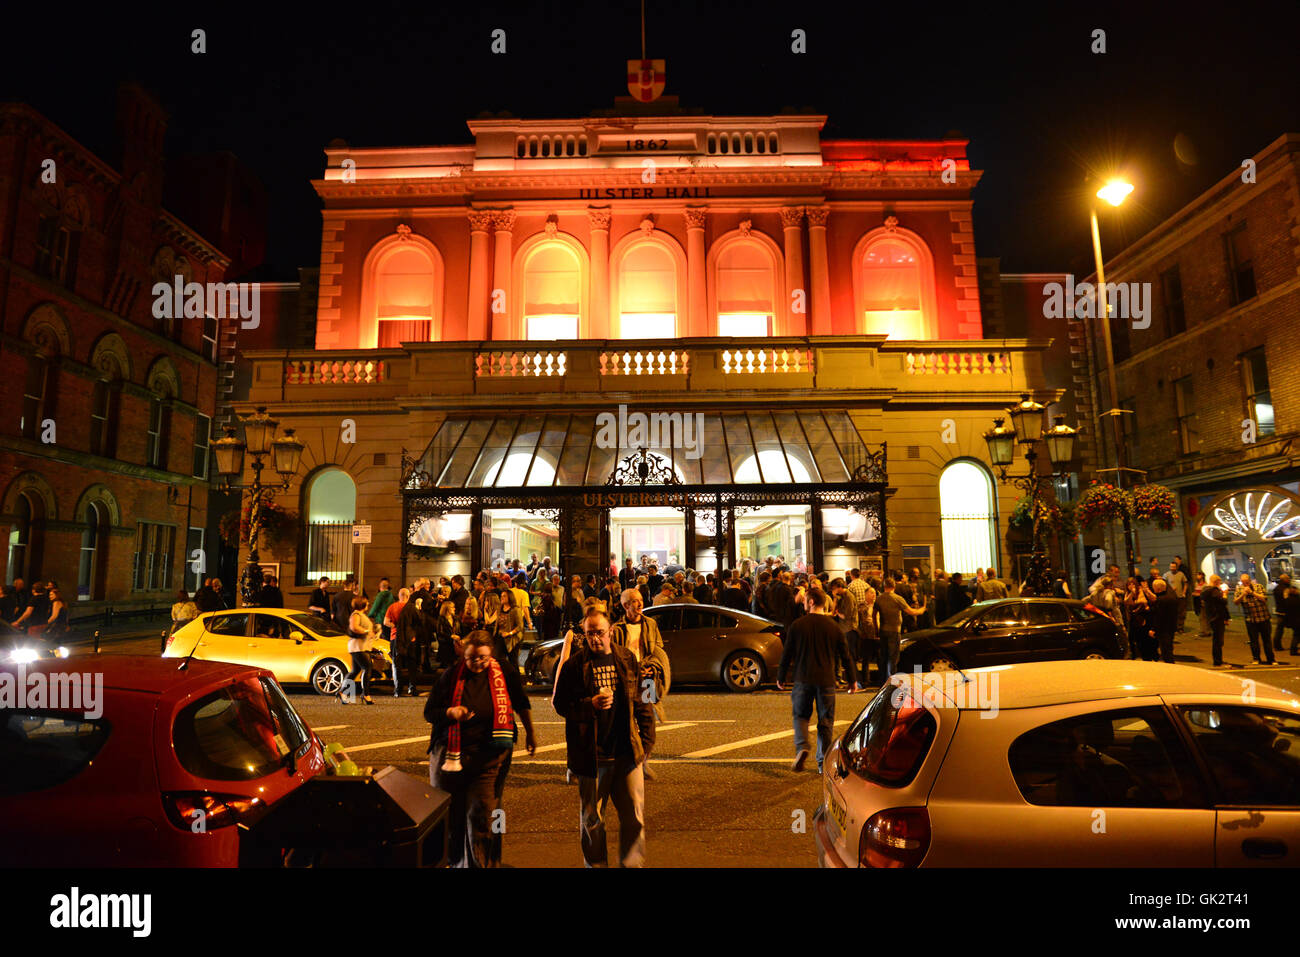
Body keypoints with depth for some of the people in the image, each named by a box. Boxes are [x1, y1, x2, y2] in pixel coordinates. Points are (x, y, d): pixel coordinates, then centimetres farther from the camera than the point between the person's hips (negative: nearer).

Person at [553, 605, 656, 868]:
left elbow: (642, 702, 11)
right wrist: (591, 705, -18)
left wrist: (647, 739, 7)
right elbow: (561, 705, -2)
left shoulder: (628, 659, 5)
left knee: (635, 816, 4)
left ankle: (632, 862, 22)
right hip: (590, 755, -2)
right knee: (592, 818, 12)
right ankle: (595, 863, 32)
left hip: (627, 753, 2)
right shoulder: (574, 665, -4)